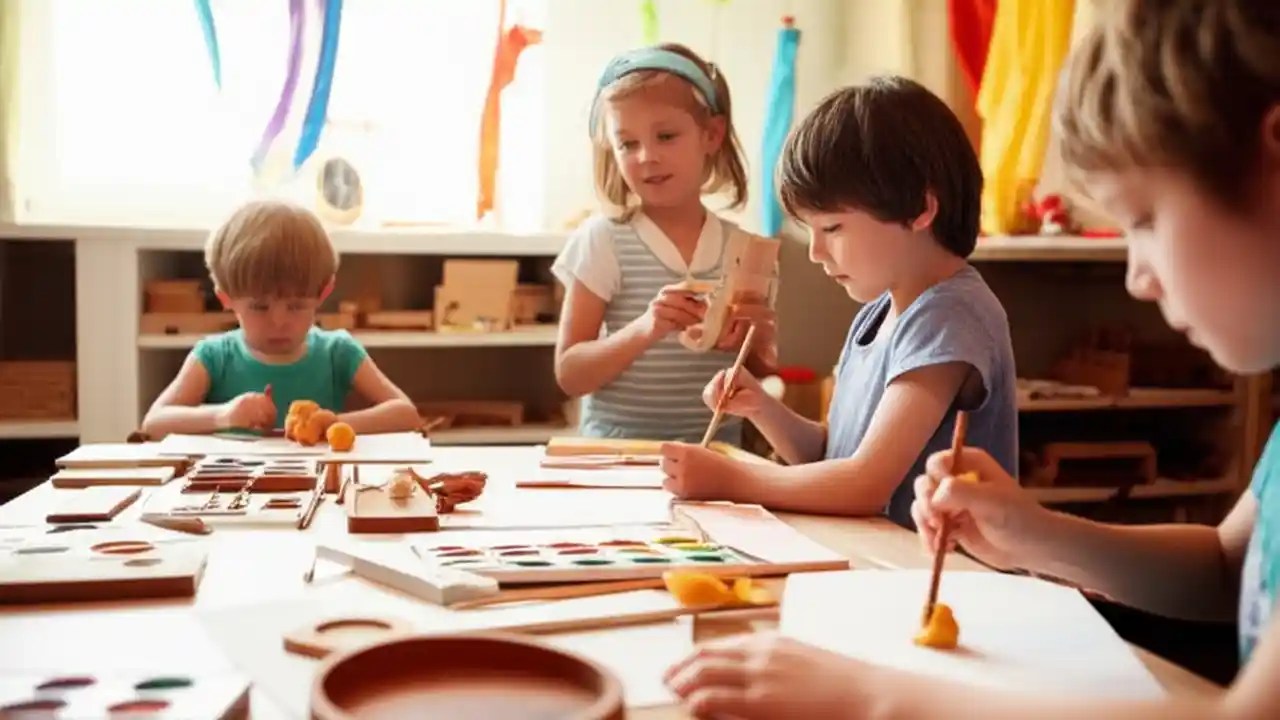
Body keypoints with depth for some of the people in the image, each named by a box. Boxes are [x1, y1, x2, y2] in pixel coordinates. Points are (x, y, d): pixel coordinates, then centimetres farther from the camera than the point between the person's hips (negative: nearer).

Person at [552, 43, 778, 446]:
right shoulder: (603, 239, -3)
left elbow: (761, 375, 14)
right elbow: (570, 375, -5)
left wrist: (757, 344, -7)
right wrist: (643, 330, -19)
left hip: (715, 454, 3)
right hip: (615, 454, -3)